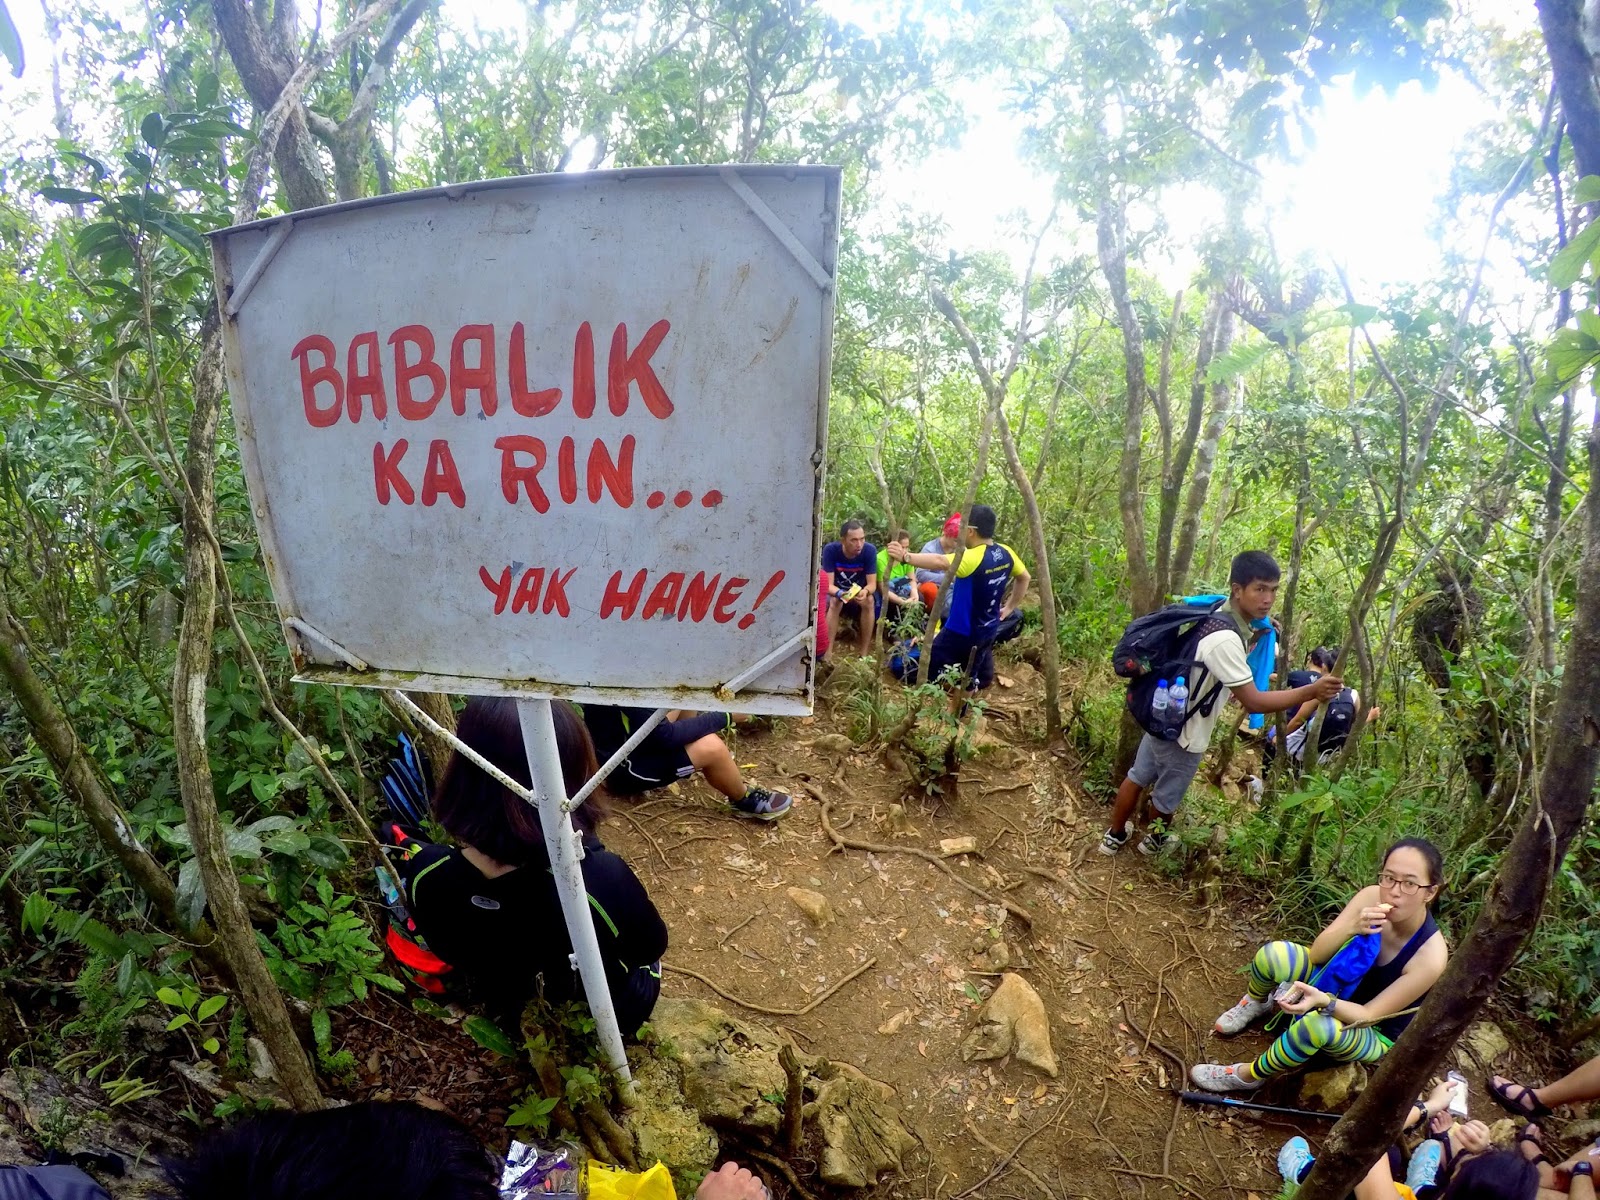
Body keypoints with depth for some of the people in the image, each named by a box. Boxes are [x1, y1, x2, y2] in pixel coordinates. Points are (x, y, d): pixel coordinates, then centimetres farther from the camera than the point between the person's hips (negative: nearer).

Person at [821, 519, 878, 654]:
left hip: (860, 591, 1)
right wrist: (841, 593, -47)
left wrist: (865, 591, -44)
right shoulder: (830, 550, -25)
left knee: (869, 601, -30)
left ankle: (864, 654, -22)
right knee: (835, 602, -32)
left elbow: (872, 584, -20)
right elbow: (828, 584, -24)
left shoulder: (870, 550, -24)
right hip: (836, 592, -1)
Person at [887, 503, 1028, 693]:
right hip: (988, 630, 8)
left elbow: (940, 562, -42)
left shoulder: (972, 558, -26)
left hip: (961, 633, -8)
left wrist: (906, 557, -44)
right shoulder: (1006, 553, -2)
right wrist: (1009, 608, 20)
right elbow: (1024, 578, 13)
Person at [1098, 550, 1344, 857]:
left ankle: (1115, 835, 43)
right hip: (1183, 732, -9)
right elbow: (1253, 702, -31)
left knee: (1138, 777, 25)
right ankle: (1154, 841, 45)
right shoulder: (1225, 639, -33)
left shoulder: (1218, 614, -2)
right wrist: (1312, 691, -31)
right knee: (1166, 797, 19)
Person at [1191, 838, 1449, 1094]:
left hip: (1376, 1034, -4)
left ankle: (1248, 1076, -14)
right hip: (1336, 987, 4)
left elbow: (1368, 1015, -26)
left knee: (1320, 1024, -39)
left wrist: (1324, 1001, -47)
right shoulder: (1372, 897, -20)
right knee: (1274, 954, -26)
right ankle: (1255, 1004, 10)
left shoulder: (1430, 955, -31)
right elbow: (1317, 955, -17)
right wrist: (1350, 928, -37)